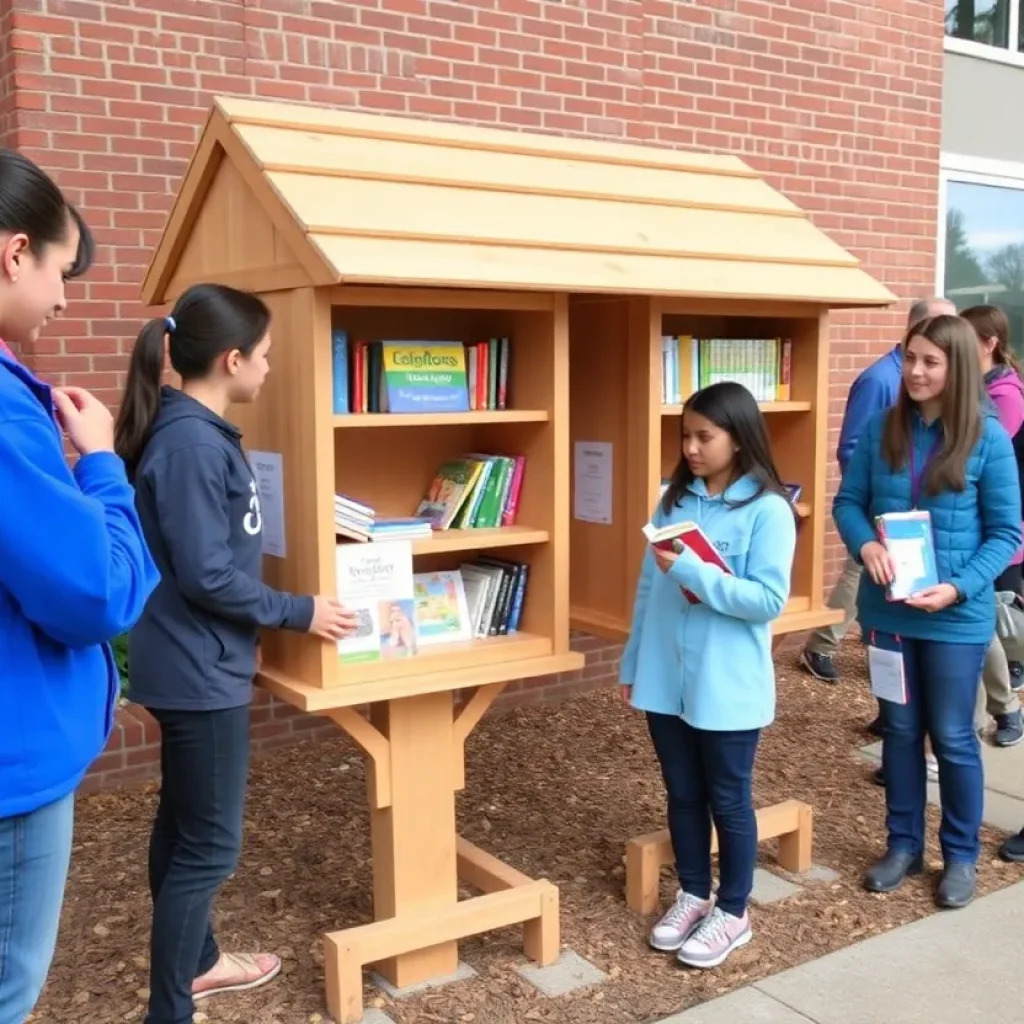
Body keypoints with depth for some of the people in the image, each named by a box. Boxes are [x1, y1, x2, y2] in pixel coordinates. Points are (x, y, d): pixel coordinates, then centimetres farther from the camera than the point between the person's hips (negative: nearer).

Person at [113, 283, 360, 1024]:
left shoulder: (195, 432, 7)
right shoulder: (192, 442, -23)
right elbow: (207, 577, -24)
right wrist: (299, 613, -13)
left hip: (191, 665, 10)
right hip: (200, 671, -10)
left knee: (184, 824, 22)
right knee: (210, 844, 1)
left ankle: (195, 961, 40)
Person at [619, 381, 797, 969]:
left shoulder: (768, 510, -12)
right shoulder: (675, 500, 5)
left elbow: (769, 601, -18)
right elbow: (648, 589, 9)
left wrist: (693, 572, -24)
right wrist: (632, 664, 10)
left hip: (728, 687, -5)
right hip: (667, 680, 5)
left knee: (728, 800, 10)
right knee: (683, 795, 17)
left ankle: (733, 912, 27)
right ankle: (693, 896, 35)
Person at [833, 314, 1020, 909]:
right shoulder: (882, 428, -2)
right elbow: (848, 502, 4)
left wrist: (959, 588, -20)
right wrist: (865, 544, -17)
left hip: (956, 617, -3)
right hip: (889, 610, 3)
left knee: (953, 737, 10)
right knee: (901, 730, 16)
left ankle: (961, 856, 30)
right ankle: (903, 845, 33)